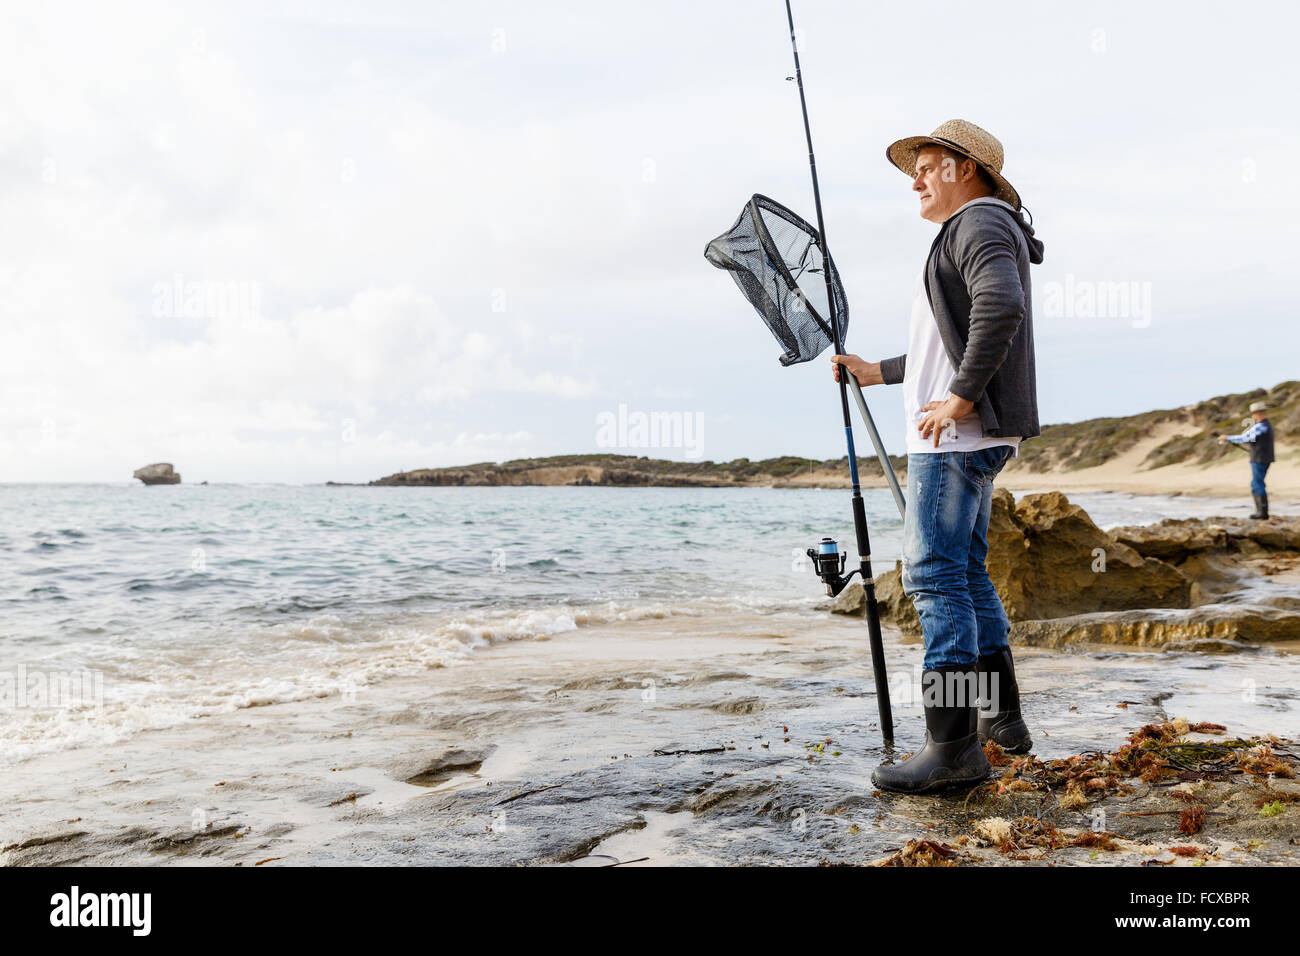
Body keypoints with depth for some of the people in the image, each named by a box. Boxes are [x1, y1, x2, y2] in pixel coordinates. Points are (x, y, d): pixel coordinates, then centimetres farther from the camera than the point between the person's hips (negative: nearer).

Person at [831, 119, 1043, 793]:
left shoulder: (981, 222, -7)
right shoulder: (970, 233, 27)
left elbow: (1000, 309, -27)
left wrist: (961, 398, -23)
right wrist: (878, 371, 29)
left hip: (957, 435, -11)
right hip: (968, 436, 11)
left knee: (935, 574, -12)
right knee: (965, 571, 15)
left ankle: (954, 746, -11)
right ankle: (1000, 718, 23)